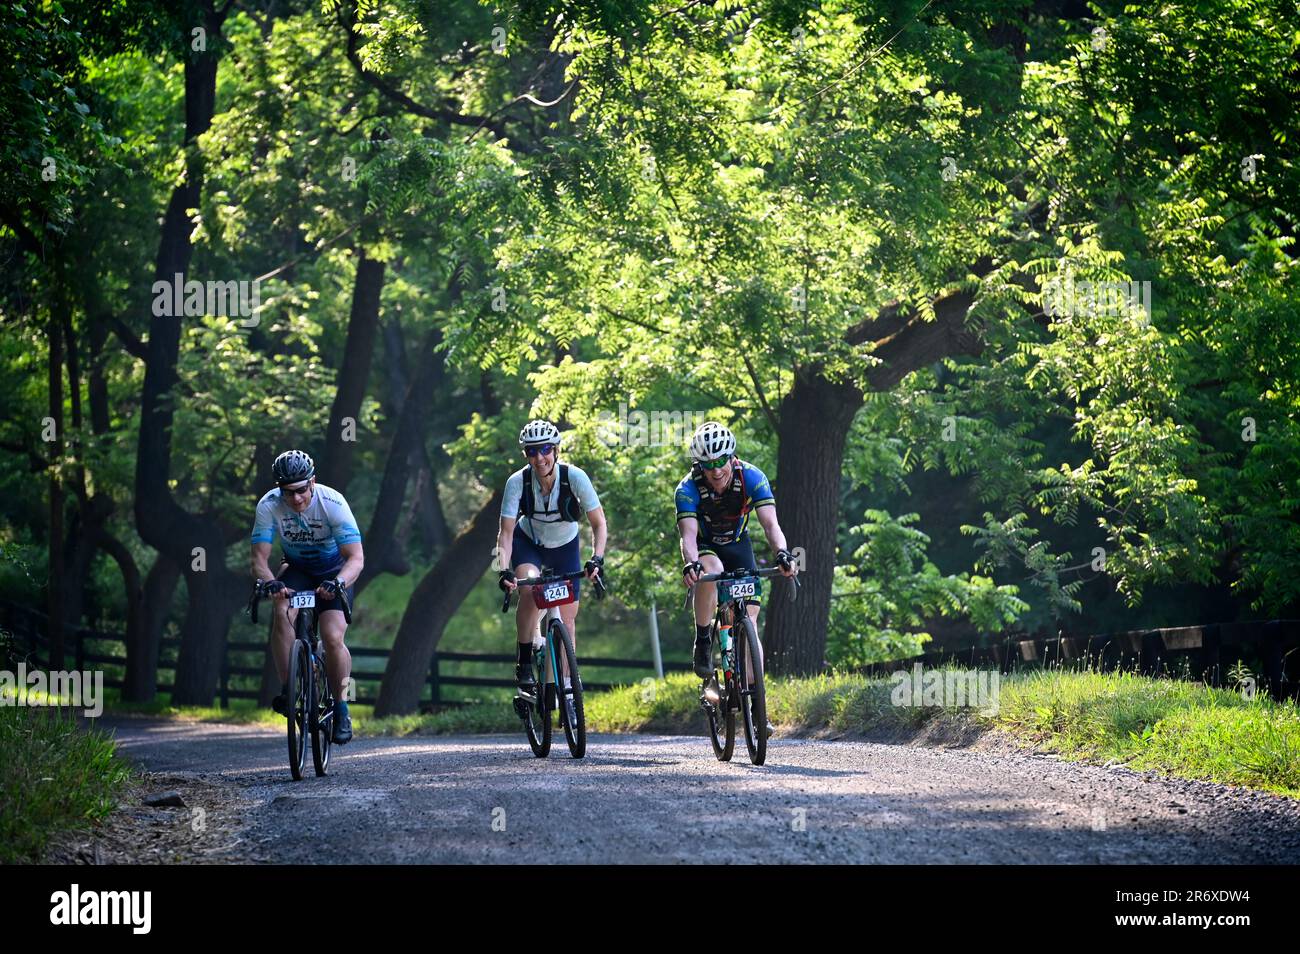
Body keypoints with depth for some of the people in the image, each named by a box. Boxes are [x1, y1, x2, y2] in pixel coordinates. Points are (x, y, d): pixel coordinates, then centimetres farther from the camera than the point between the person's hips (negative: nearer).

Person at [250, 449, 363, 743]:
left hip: (334, 573, -2)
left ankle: (341, 710, -1)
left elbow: (356, 558, -31)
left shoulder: (333, 503, -29)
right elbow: (259, 558, -24)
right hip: (297, 570, 2)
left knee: (333, 638, -20)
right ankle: (288, 690, -22)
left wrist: (338, 583, -52)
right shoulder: (268, 505, -23)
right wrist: (269, 583, -46)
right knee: (283, 613, -30)